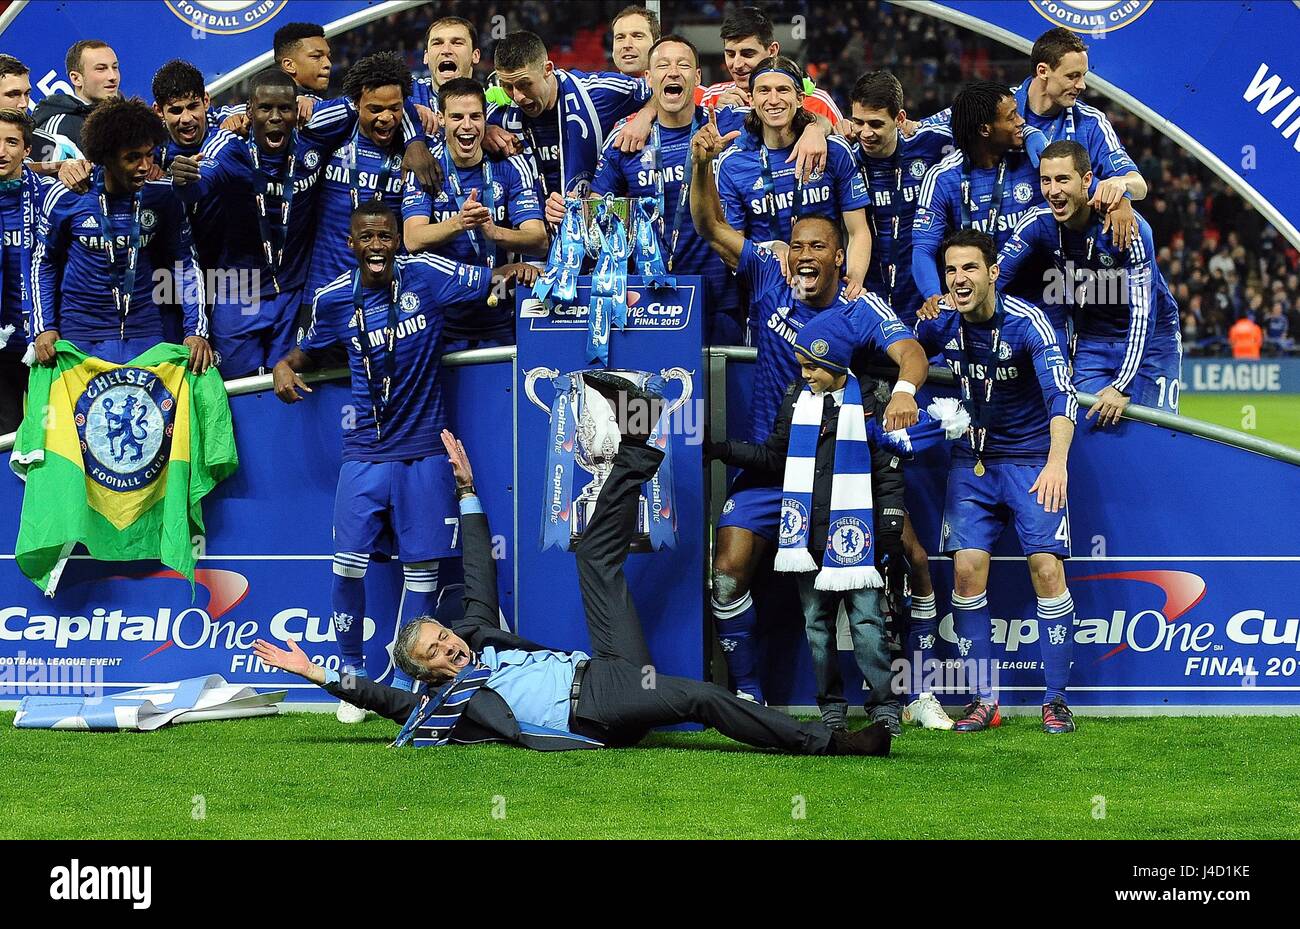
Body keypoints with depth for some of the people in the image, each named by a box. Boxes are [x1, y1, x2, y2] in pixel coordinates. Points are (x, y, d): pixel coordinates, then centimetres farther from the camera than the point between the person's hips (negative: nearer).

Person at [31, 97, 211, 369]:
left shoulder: (163, 196, -5)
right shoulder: (66, 196, -8)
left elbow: (186, 264, 5)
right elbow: (44, 262, 6)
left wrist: (196, 331, -3)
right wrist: (43, 329, -3)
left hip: (145, 334, 1)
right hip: (80, 334, -1)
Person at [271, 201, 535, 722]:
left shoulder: (426, 276, -5)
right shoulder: (334, 299, 1)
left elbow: (489, 283, 1)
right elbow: (311, 349, 18)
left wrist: (514, 272, -21)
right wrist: (285, 365, -3)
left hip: (423, 449, -1)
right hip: (365, 451, 1)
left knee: (422, 565, 3)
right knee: (349, 562, -8)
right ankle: (353, 674, 8)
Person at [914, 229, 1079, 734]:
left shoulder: (1026, 322, -19)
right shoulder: (939, 323, -5)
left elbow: (1061, 394, -30)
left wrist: (1056, 463, -44)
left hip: (1031, 459, -4)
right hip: (972, 460, 4)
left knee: (1046, 569, -13)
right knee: (967, 570, -7)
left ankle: (1056, 701, -4)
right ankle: (983, 700, 2)